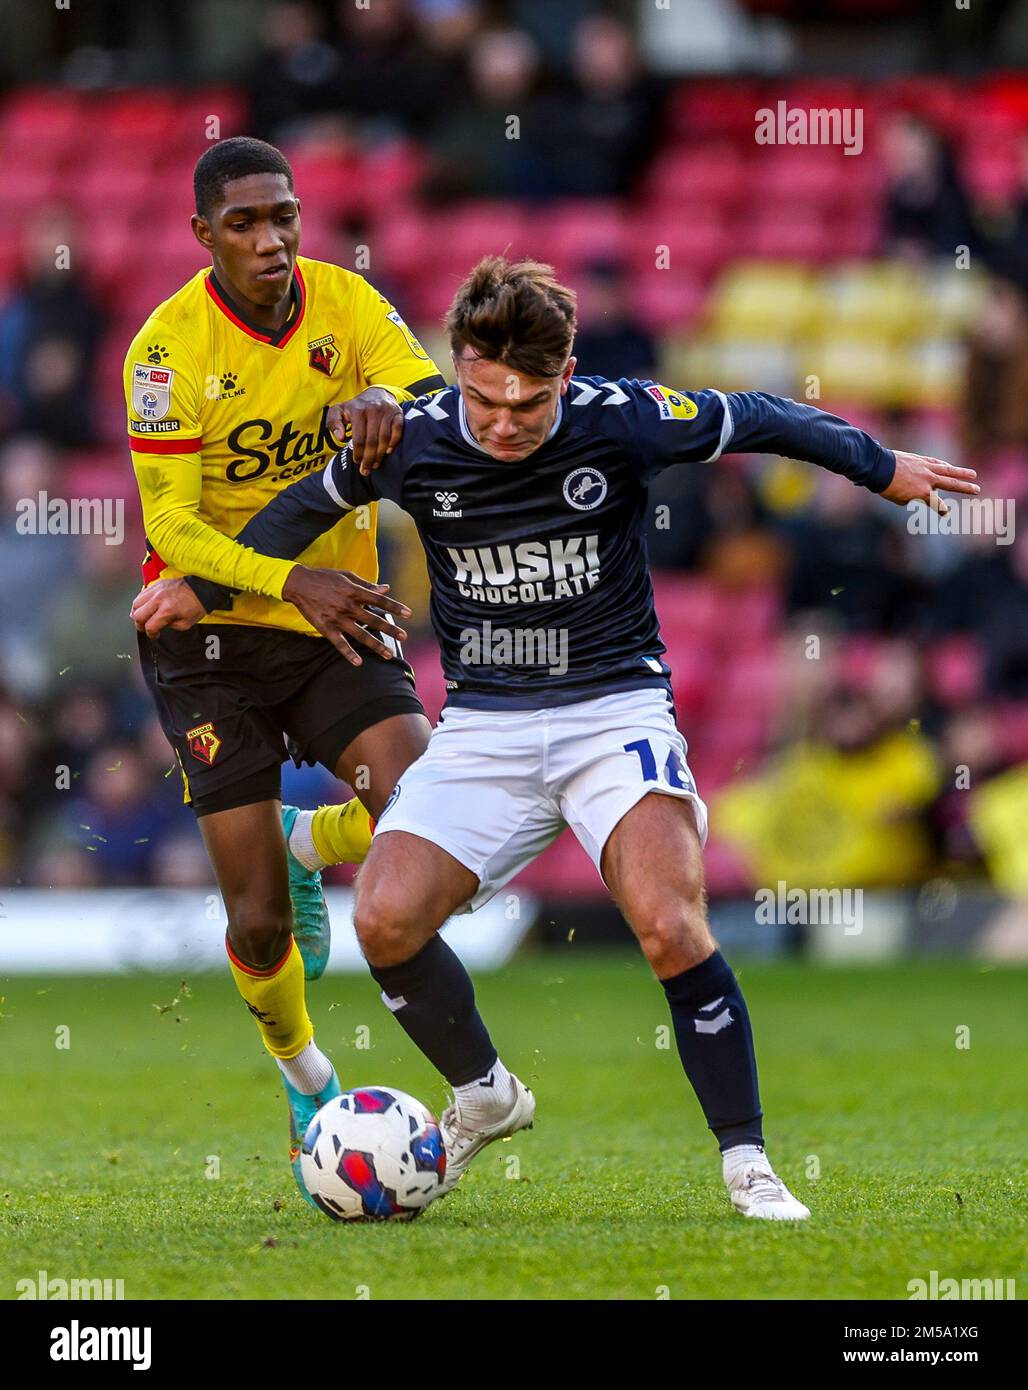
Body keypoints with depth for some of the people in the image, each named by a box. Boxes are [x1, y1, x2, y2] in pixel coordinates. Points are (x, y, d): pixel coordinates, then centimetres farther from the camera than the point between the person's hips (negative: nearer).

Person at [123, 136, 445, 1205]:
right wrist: (293, 581, -34)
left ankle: (307, 845, 15)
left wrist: (382, 401, -38)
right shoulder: (169, 347, -15)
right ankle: (303, 1072, 25)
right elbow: (171, 527, -19)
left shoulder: (343, 301, -4)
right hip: (210, 634, -3)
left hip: (335, 619, 3)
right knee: (258, 921, -6)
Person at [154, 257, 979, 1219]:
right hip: (482, 726, 3)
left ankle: (746, 1162, -9)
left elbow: (756, 422, 5)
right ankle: (483, 1095, 12)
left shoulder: (623, 420, -13)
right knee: (385, 918, -16)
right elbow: (307, 508, 14)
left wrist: (883, 468, 18)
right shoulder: (410, 442, -8)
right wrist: (203, 590, 19)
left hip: (615, 706, -3)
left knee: (669, 925, -24)